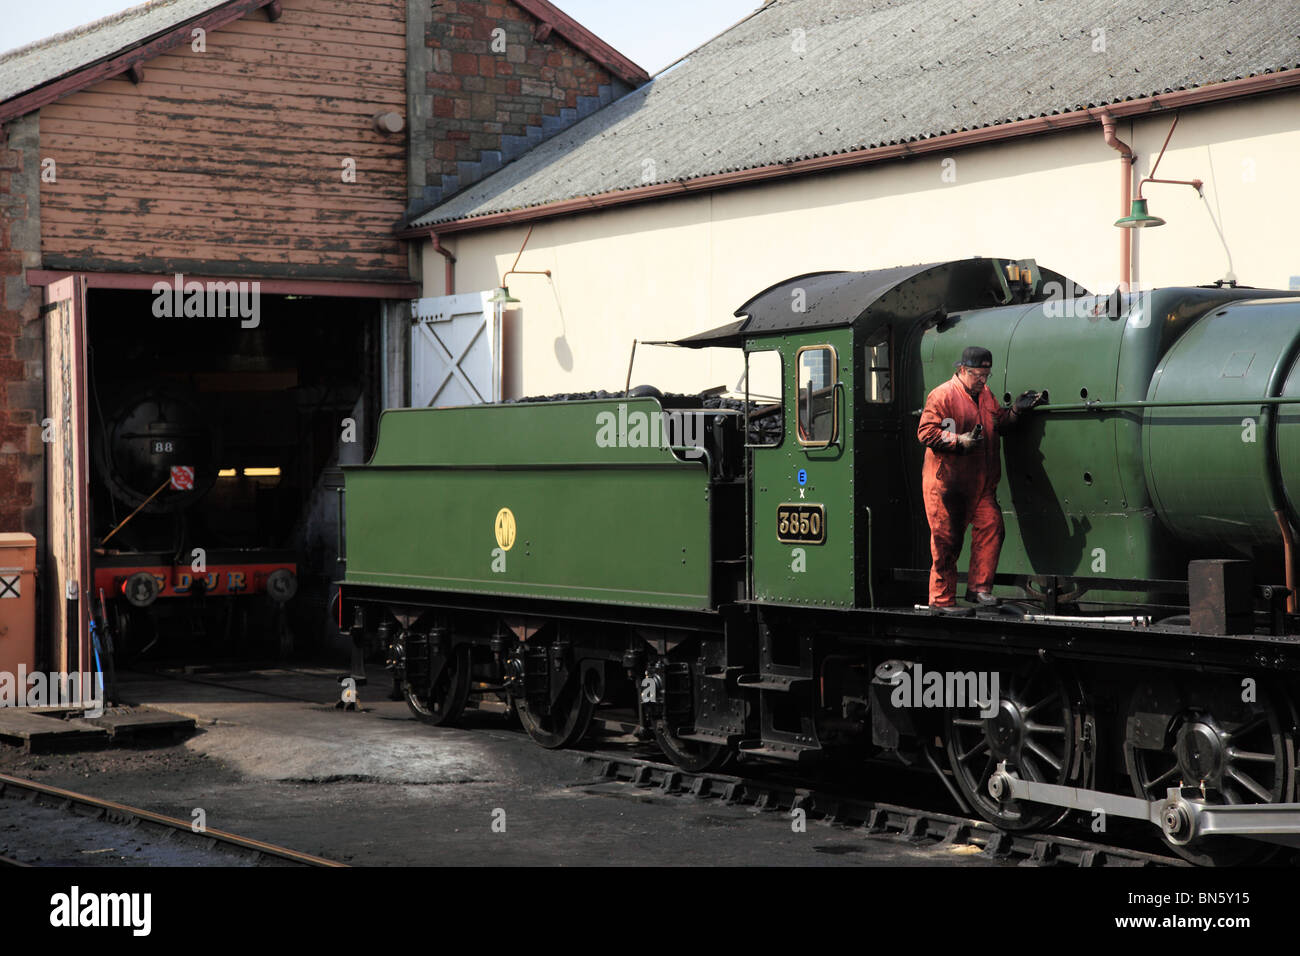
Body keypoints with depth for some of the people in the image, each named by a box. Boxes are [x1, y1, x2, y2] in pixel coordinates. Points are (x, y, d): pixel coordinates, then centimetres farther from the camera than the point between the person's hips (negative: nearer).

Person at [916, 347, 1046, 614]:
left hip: (981, 484, 7)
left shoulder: (985, 395, 16)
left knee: (991, 527, -6)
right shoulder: (942, 395, -9)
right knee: (947, 541, -2)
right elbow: (926, 432, -14)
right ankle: (942, 599, 6)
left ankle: (979, 587, 4)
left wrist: (1016, 409, 7)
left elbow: (999, 423, 24)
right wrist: (960, 441, -23)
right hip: (947, 483, -7)